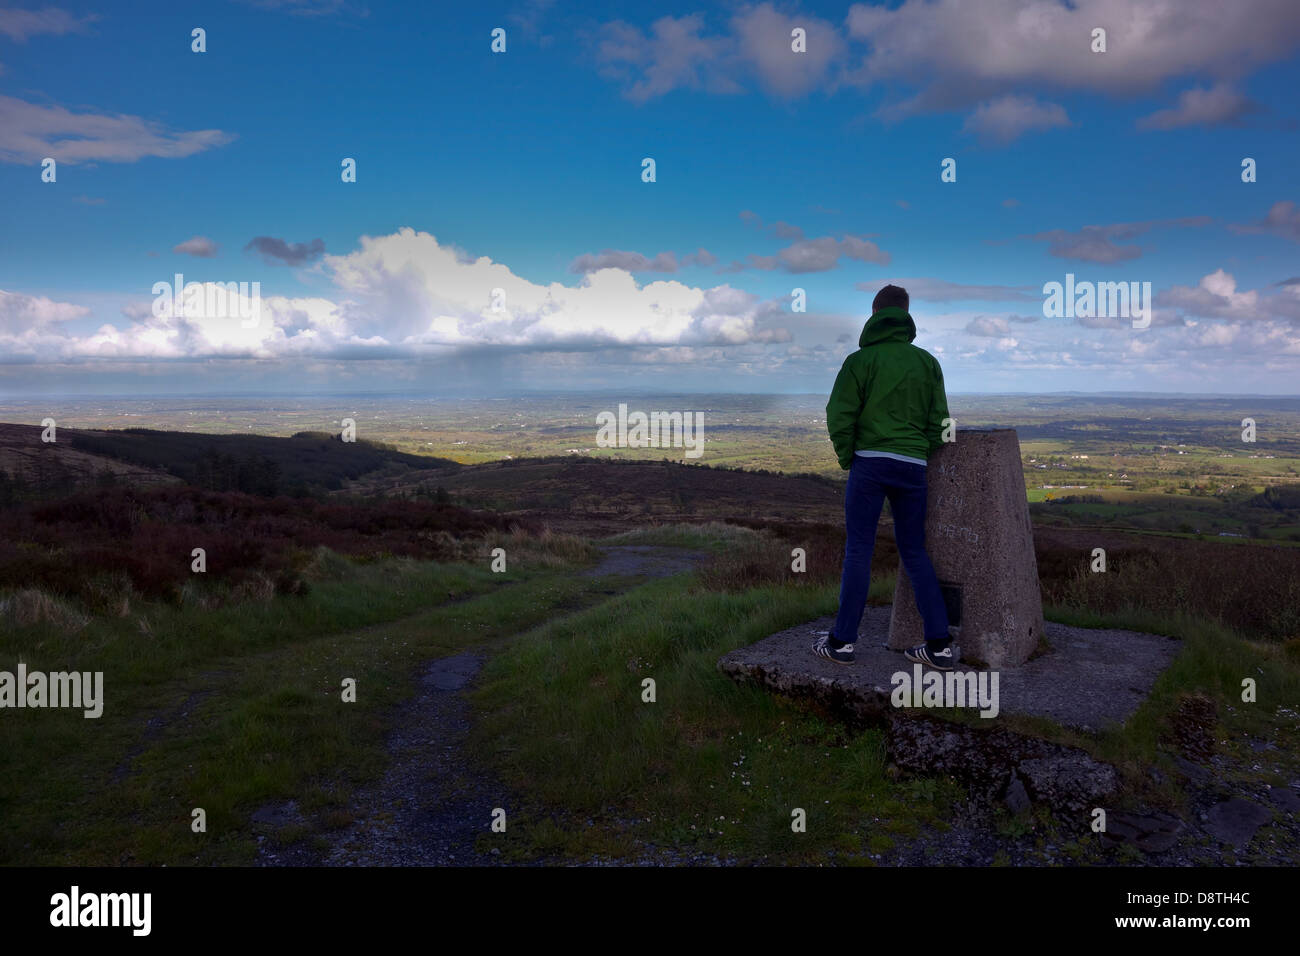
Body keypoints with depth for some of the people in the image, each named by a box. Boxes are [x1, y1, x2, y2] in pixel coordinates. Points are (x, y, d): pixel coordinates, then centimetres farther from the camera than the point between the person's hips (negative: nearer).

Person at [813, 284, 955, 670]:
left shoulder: (860, 360, -2)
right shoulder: (927, 362, 10)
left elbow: (839, 416, -7)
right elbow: (939, 421, 9)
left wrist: (847, 457, 5)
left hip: (870, 463, -4)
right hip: (913, 466, 4)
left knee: (858, 551, 1)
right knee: (915, 553, 11)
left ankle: (842, 641, 5)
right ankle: (940, 644, 8)